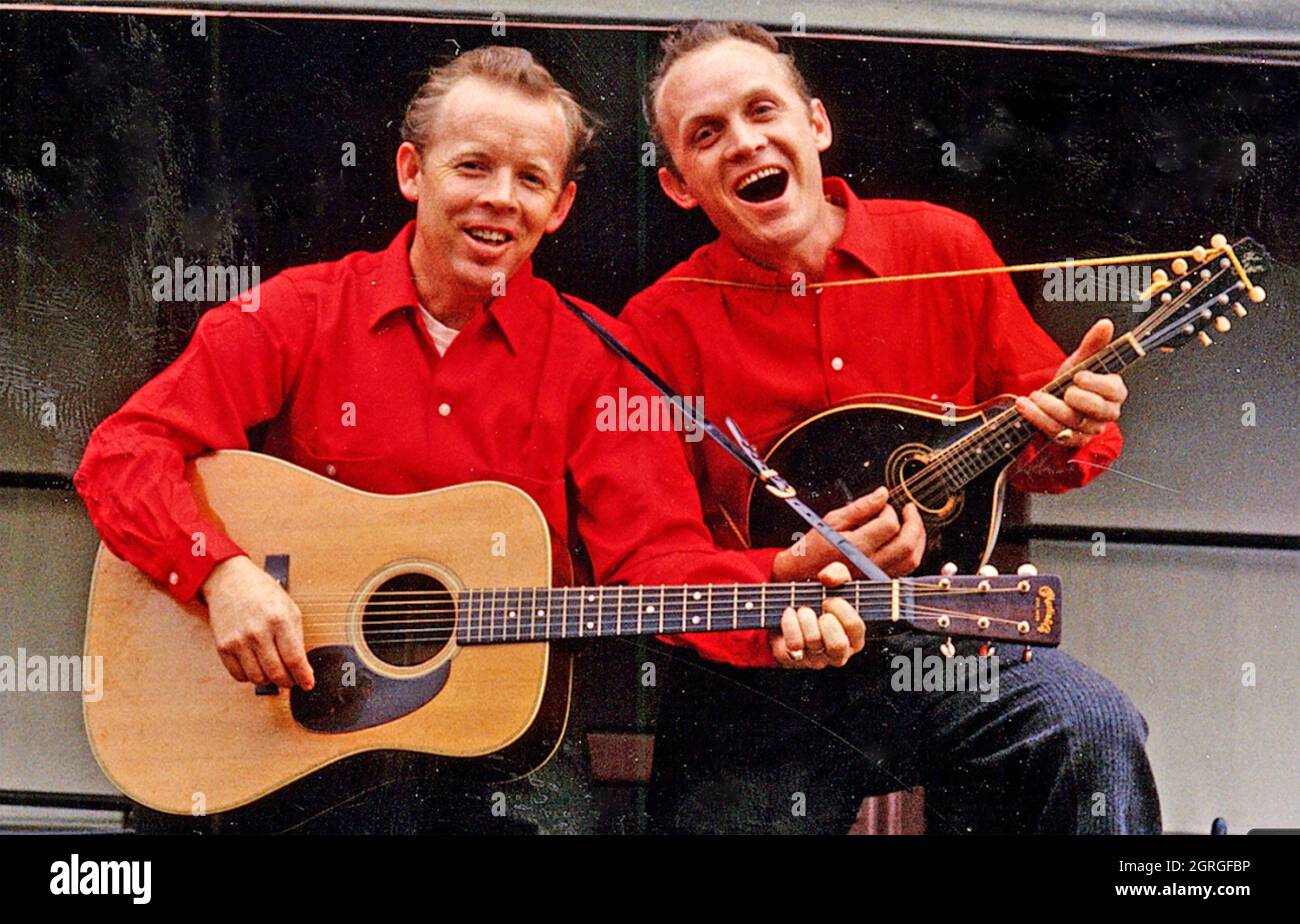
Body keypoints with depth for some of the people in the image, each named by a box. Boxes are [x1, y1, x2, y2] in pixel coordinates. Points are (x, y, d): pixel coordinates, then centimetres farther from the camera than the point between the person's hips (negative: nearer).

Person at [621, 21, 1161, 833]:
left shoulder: (943, 247, 3)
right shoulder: (661, 329, -4)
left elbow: (1034, 427, 12)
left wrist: (1064, 437, -12)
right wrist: (792, 574, -24)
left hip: (939, 644, 2)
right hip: (756, 678, -1)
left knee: (1094, 729, -24)